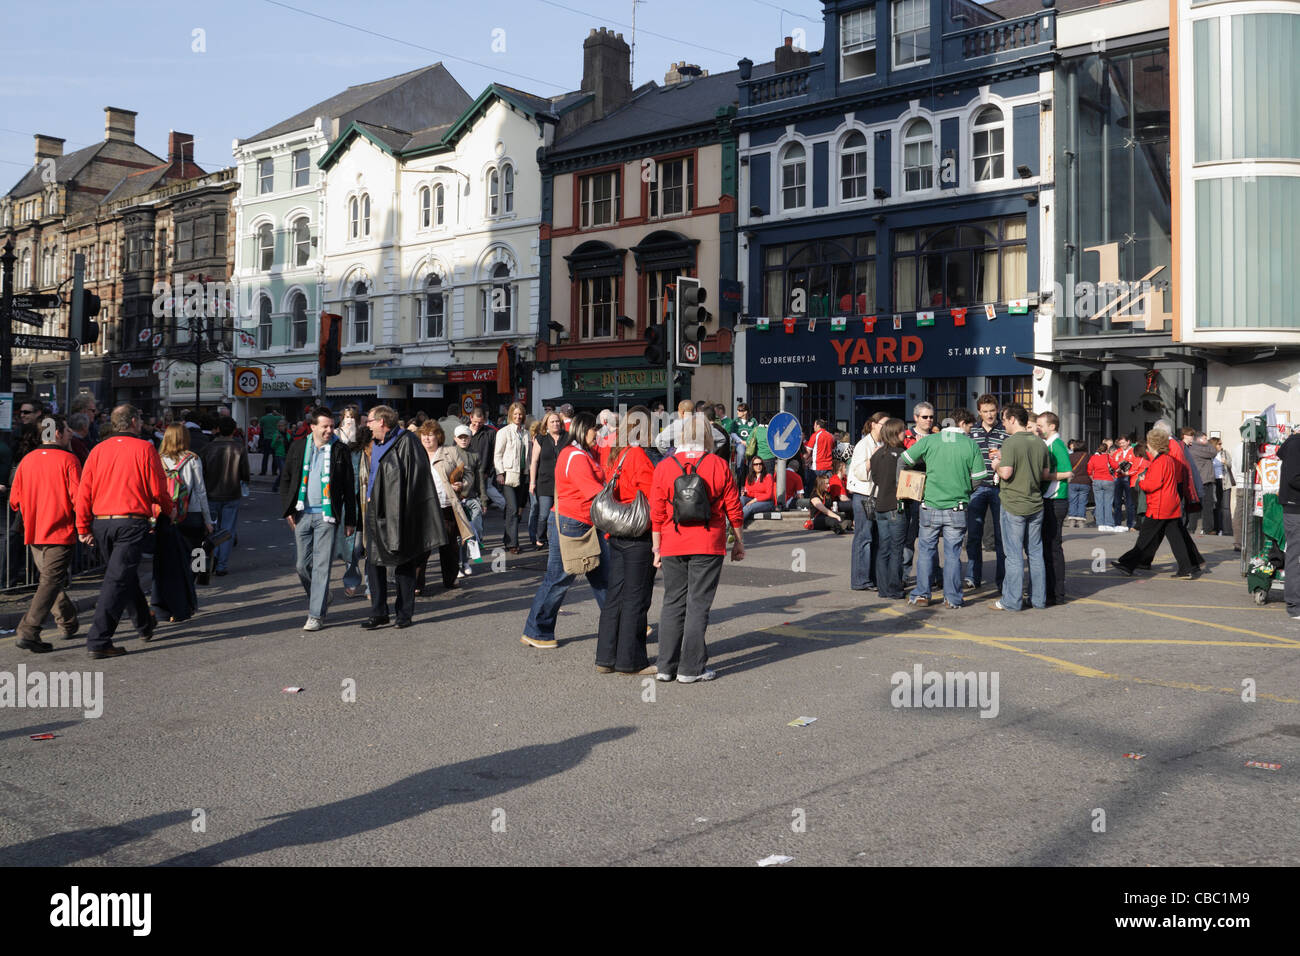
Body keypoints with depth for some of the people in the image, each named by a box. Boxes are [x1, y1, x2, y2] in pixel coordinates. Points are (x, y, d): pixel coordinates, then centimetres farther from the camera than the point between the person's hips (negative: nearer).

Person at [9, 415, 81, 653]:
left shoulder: (27, 460, 6)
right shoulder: (68, 460, -10)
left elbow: (15, 501, 9)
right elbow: (78, 499, -16)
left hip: (33, 533, 6)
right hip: (61, 533, -6)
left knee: (49, 578, 20)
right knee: (52, 582, -5)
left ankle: (68, 624, 32)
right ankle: (28, 632, -13)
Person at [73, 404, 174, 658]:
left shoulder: (98, 450, 6)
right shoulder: (144, 448, -6)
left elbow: (84, 492, 3)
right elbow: (158, 490, -4)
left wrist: (83, 527, 7)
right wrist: (167, 511, 15)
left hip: (101, 523, 6)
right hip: (131, 523, -6)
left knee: (126, 574, 21)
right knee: (118, 580, -6)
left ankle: (145, 625, 37)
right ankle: (98, 641, -11)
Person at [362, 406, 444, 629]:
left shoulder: (406, 442, -9)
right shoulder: (376, 445, 16)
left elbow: (417, 478, -13)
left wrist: (404, 510, -16)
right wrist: (370, 497, 16)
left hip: (398, 514, -7)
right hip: (377, 513, 8)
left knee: (404, 564, 2)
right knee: (374, 562, 3)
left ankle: (404, 613, 10)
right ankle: (378, 613, 10)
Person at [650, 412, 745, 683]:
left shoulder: (664, 467, 0)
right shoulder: (719, 466, -3)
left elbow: (656, 513, 0)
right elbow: (733, 509, 1)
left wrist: (657, 549, 7)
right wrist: (739, 542, 12)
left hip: (672, 546, 2)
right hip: (708, 545, -2)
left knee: (673, 603, 12)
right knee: (698, 605, 3)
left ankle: (666, 666, 15)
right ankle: (691, 668, 6)